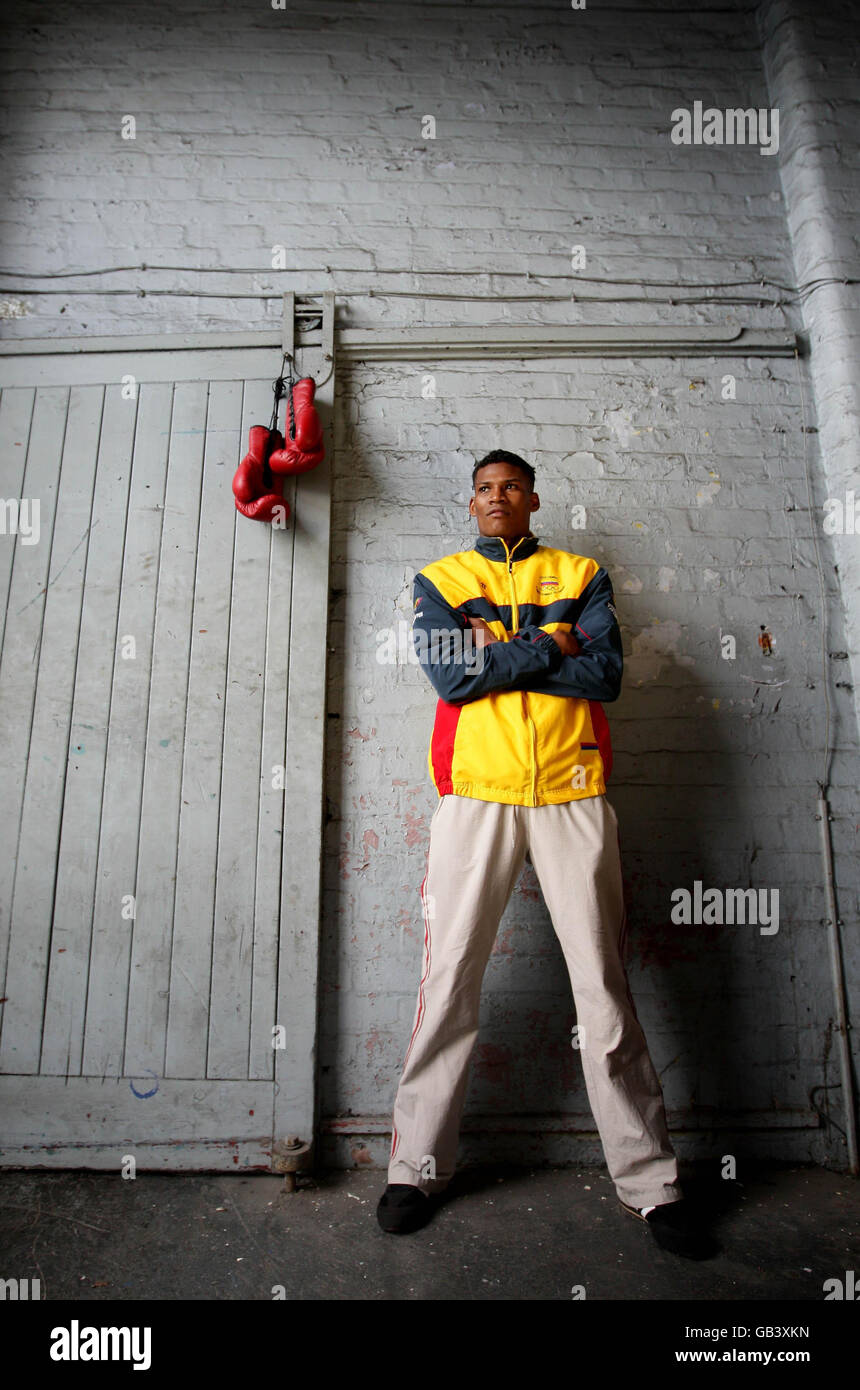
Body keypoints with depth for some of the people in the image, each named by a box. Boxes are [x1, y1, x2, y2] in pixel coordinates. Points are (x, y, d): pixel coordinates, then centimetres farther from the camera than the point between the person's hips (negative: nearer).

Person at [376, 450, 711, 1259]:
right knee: (449, 980, 2)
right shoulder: (439, 580, 13)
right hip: (475, 796, 0)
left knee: (605, 987, 5)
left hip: (571, 796, 1)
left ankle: (650, 1181, 21)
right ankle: (418, 1166, 20)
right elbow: (448, 674, -6)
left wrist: (498, 655, -7)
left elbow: (607, 674, -2)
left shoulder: (581, 576, 15)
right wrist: (549, 647, -4)